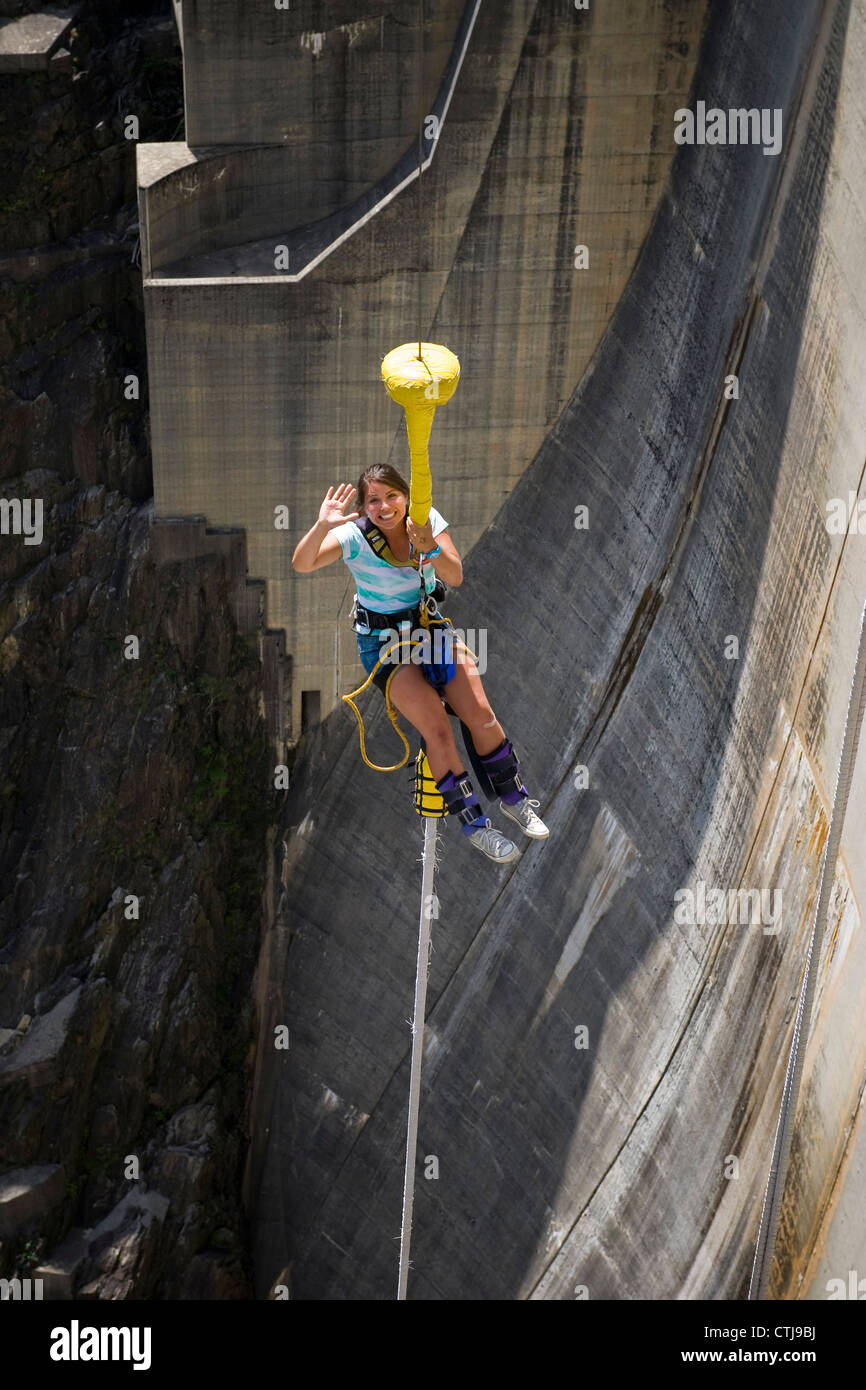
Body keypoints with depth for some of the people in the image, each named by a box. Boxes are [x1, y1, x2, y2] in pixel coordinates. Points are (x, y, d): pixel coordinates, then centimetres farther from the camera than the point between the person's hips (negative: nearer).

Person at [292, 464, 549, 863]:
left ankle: (514, 799, 16)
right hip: (381, 639, -3)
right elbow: (301, 564, -33)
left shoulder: (427, 519, -10)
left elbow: (455, 577, -19)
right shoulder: (355, 536, -19)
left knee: (481, 716, -8)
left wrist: (431, 548, -38)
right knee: (437, 728, -17)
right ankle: (474, 825, 0)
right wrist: (322, 526, -49)